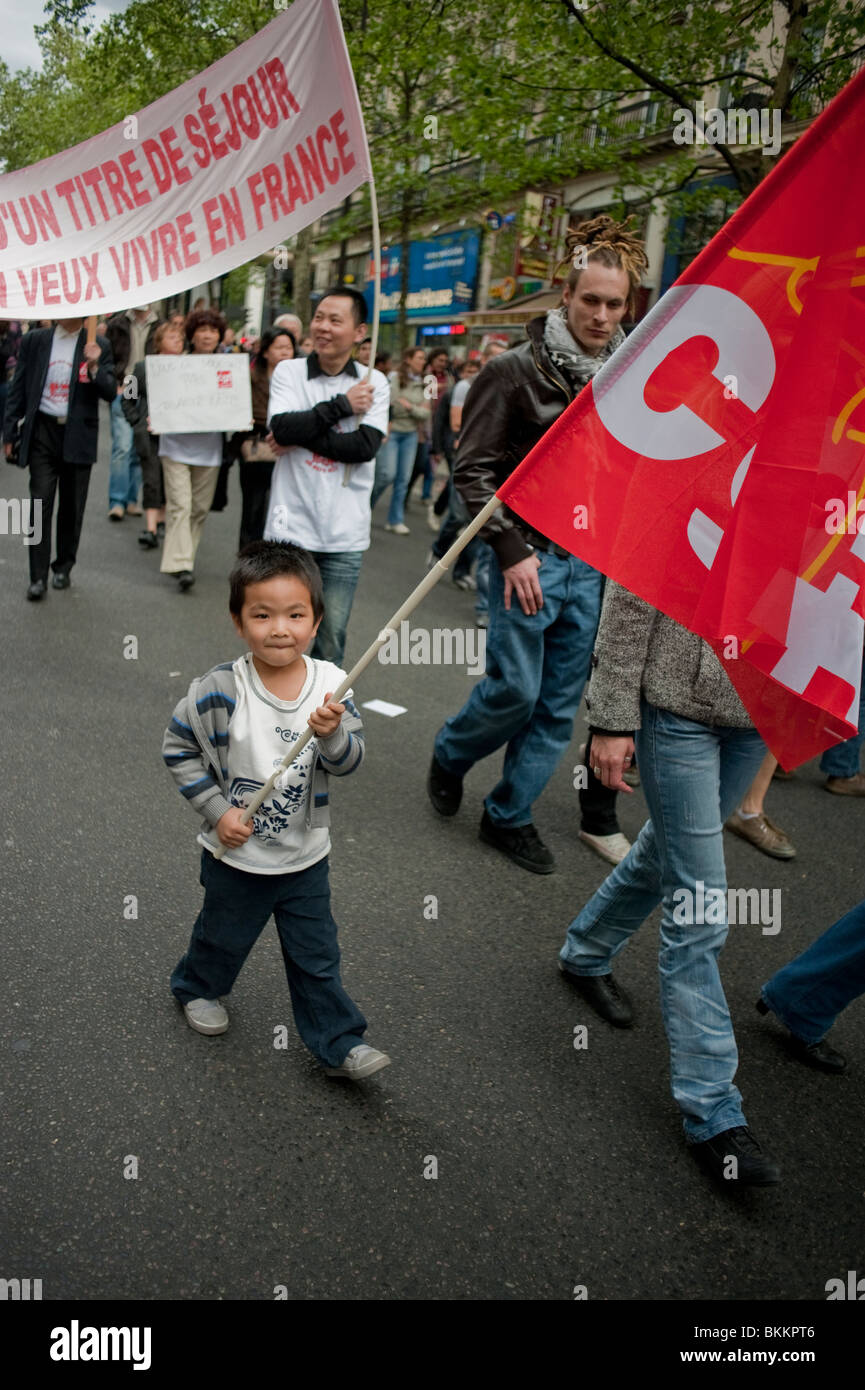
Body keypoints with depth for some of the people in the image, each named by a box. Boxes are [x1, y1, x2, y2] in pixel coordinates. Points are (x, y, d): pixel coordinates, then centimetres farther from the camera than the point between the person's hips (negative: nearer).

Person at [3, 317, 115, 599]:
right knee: (40, 502, -7)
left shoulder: (99, 346, 3)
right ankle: (38, 576, -5)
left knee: (72, 507, 8)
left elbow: (110, 393, -1)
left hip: (78, 436, 0)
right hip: (42, 431, 0)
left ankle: (63, 568, 24)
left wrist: (95, 367, -19)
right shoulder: (34, 340, 5)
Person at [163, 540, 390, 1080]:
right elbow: (178, 748, -9)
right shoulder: (221, 690, -20)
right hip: (236, 853, -1)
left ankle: (340, 1044, 28)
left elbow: (351, 762, -13)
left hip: (305, 855, 2)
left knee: (317, 955, 13)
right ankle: (198, 989, 53)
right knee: (223, 937, 23)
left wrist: (332, 734, -35)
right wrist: (217, 811, -14)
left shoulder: (331, 684, -13)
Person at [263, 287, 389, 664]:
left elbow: (366, 446, -11)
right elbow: (283, 428, -14)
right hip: (292, 525, -1)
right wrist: (343, 404, -11)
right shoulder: (288, 371, 3)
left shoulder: (374, 383, 4)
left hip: (345, 534, 1)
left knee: (332, 639, 7)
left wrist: (302, 436, -11)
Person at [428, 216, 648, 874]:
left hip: (594, 566, 5)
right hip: (530, 557, -5)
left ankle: (509, 814, 23)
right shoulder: (517, 370, -6)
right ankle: (451, 753, 28)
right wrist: (512, 549, -14)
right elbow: (474, 469, -8)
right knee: (515, 689, -4)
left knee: (560, 706, 8)